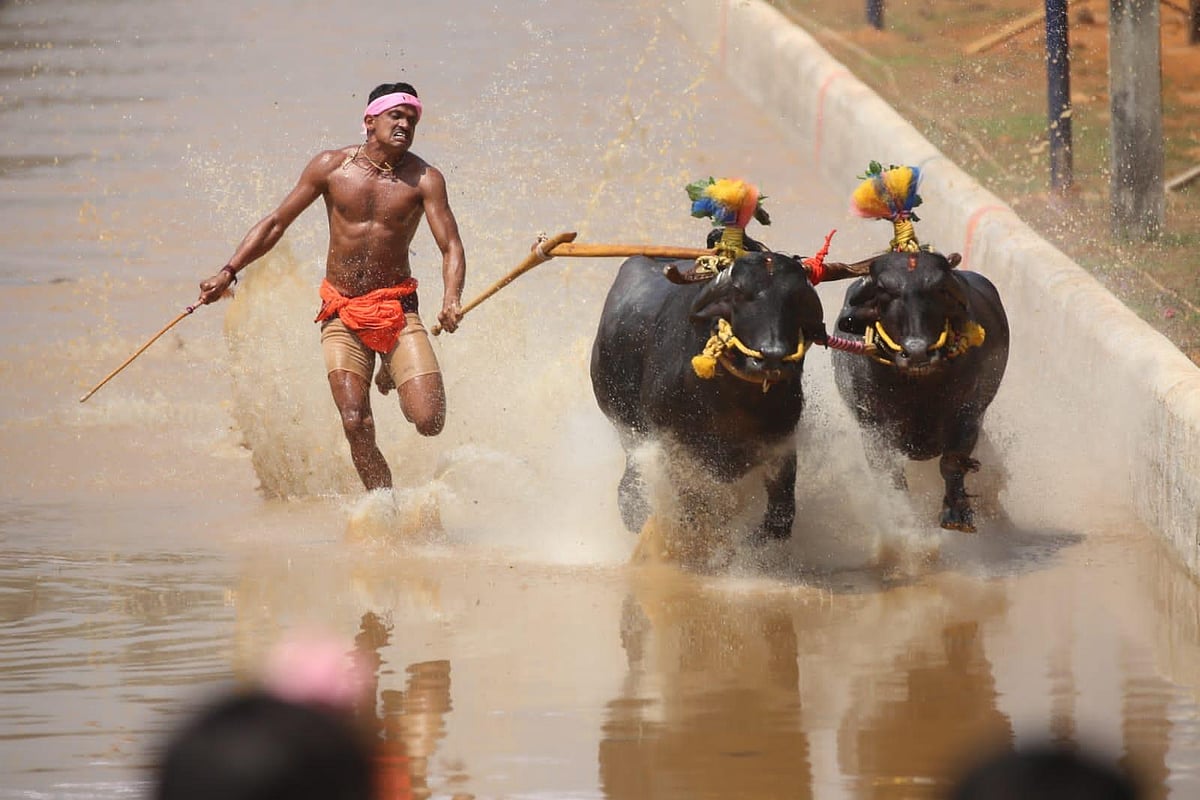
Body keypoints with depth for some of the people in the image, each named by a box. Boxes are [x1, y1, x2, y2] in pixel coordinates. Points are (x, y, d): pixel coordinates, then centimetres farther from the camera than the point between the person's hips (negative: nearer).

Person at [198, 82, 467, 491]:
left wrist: (452, 299, -31)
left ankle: (395, 376, 24)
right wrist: (229, 272, 0)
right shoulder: (331, 166, -1)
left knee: (429, 422, -11)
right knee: (356, 425, -16)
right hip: (342, 314, 0)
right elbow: (276, 223, 7)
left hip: (397, 308, 0)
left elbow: (451, 247, -12)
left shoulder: (423, 178, -5)